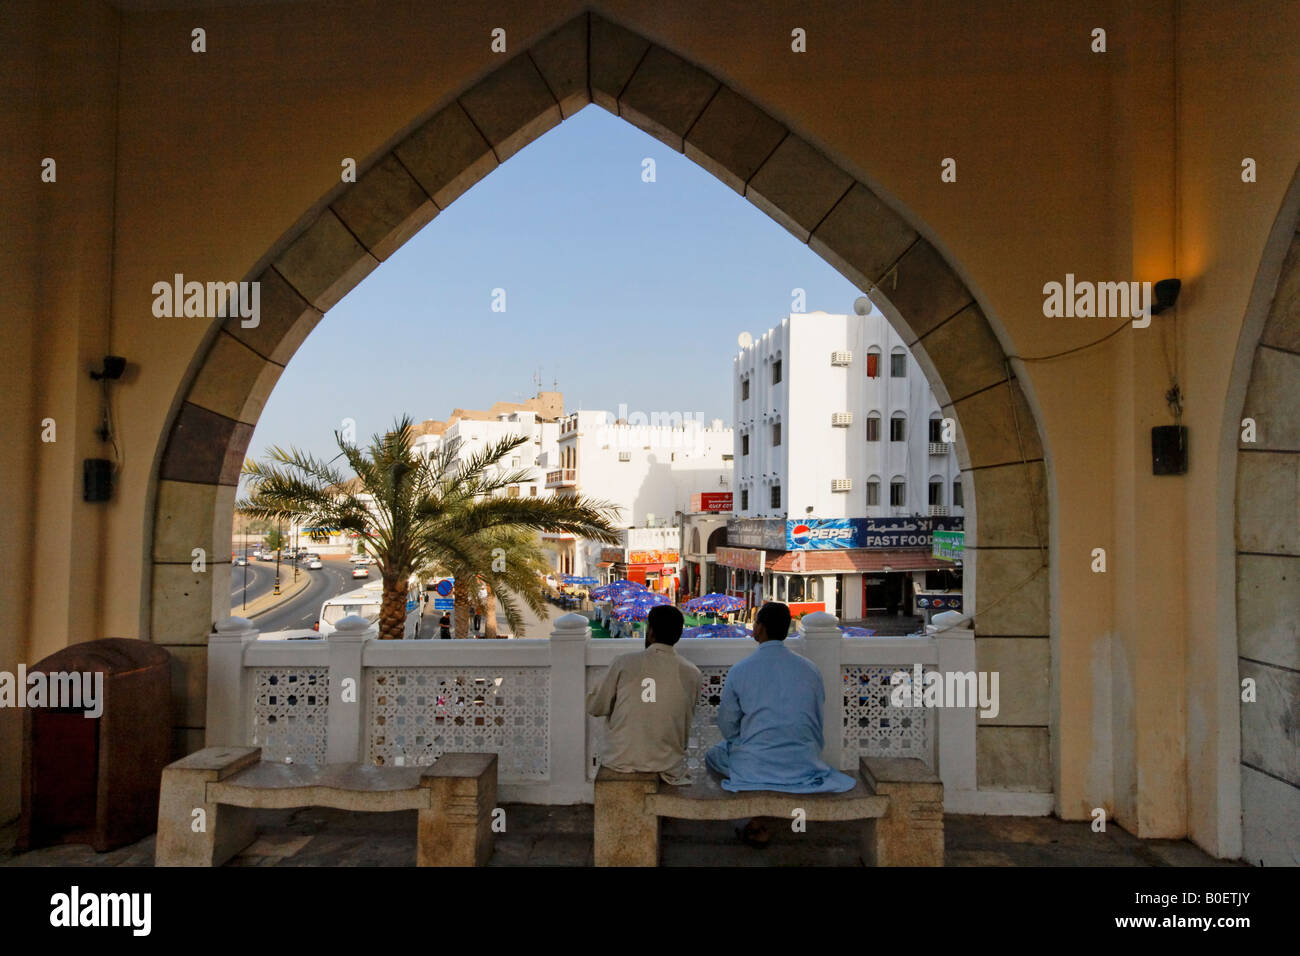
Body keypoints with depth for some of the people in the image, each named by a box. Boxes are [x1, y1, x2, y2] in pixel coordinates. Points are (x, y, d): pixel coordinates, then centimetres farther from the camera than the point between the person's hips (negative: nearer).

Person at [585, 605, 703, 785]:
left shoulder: (623, 663, -10)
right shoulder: (692, 674, -6)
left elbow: (595, 708, 0)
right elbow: (686, 725, 5)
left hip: (621, 762, -2)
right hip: (668, 767, 2)